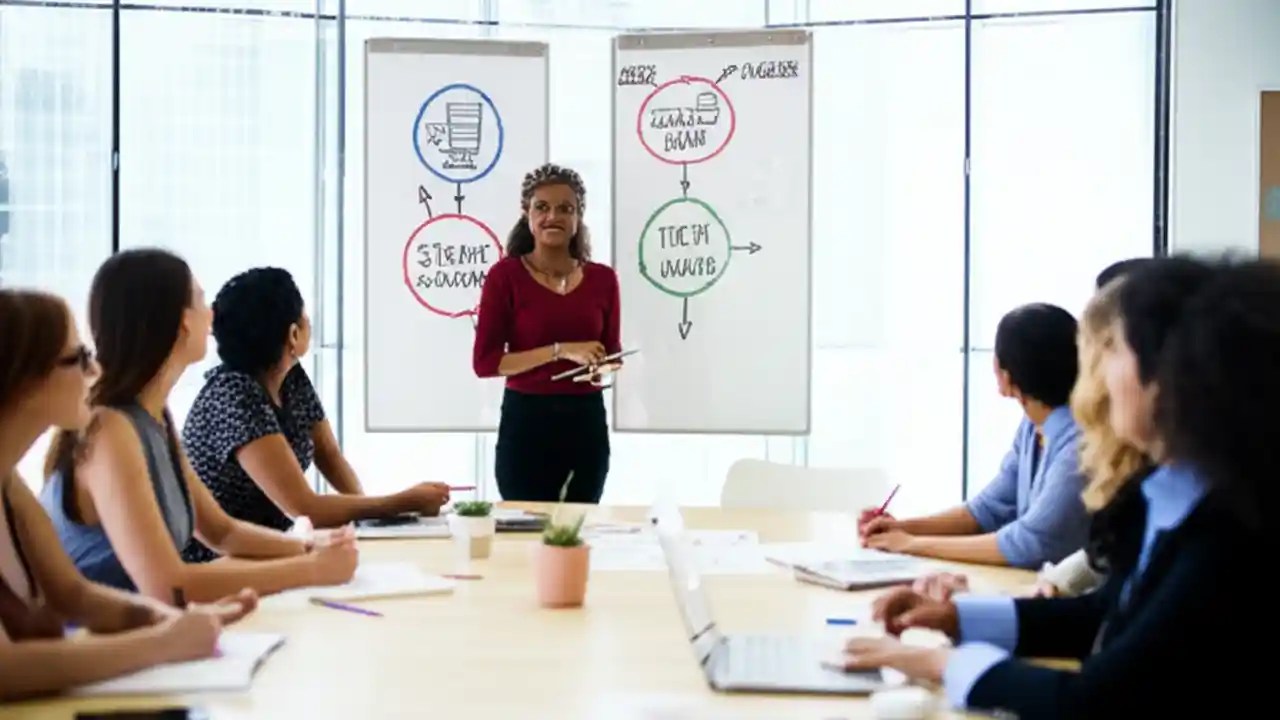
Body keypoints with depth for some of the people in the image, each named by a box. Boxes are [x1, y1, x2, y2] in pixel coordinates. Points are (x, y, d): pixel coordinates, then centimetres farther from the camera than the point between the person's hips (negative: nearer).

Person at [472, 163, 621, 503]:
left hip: (586, 422, 3)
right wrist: (560, 351, -17)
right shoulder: (506, 275, -6)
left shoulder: (602, 279, 5)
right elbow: (485, 362, -10)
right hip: (526, 421, -3)